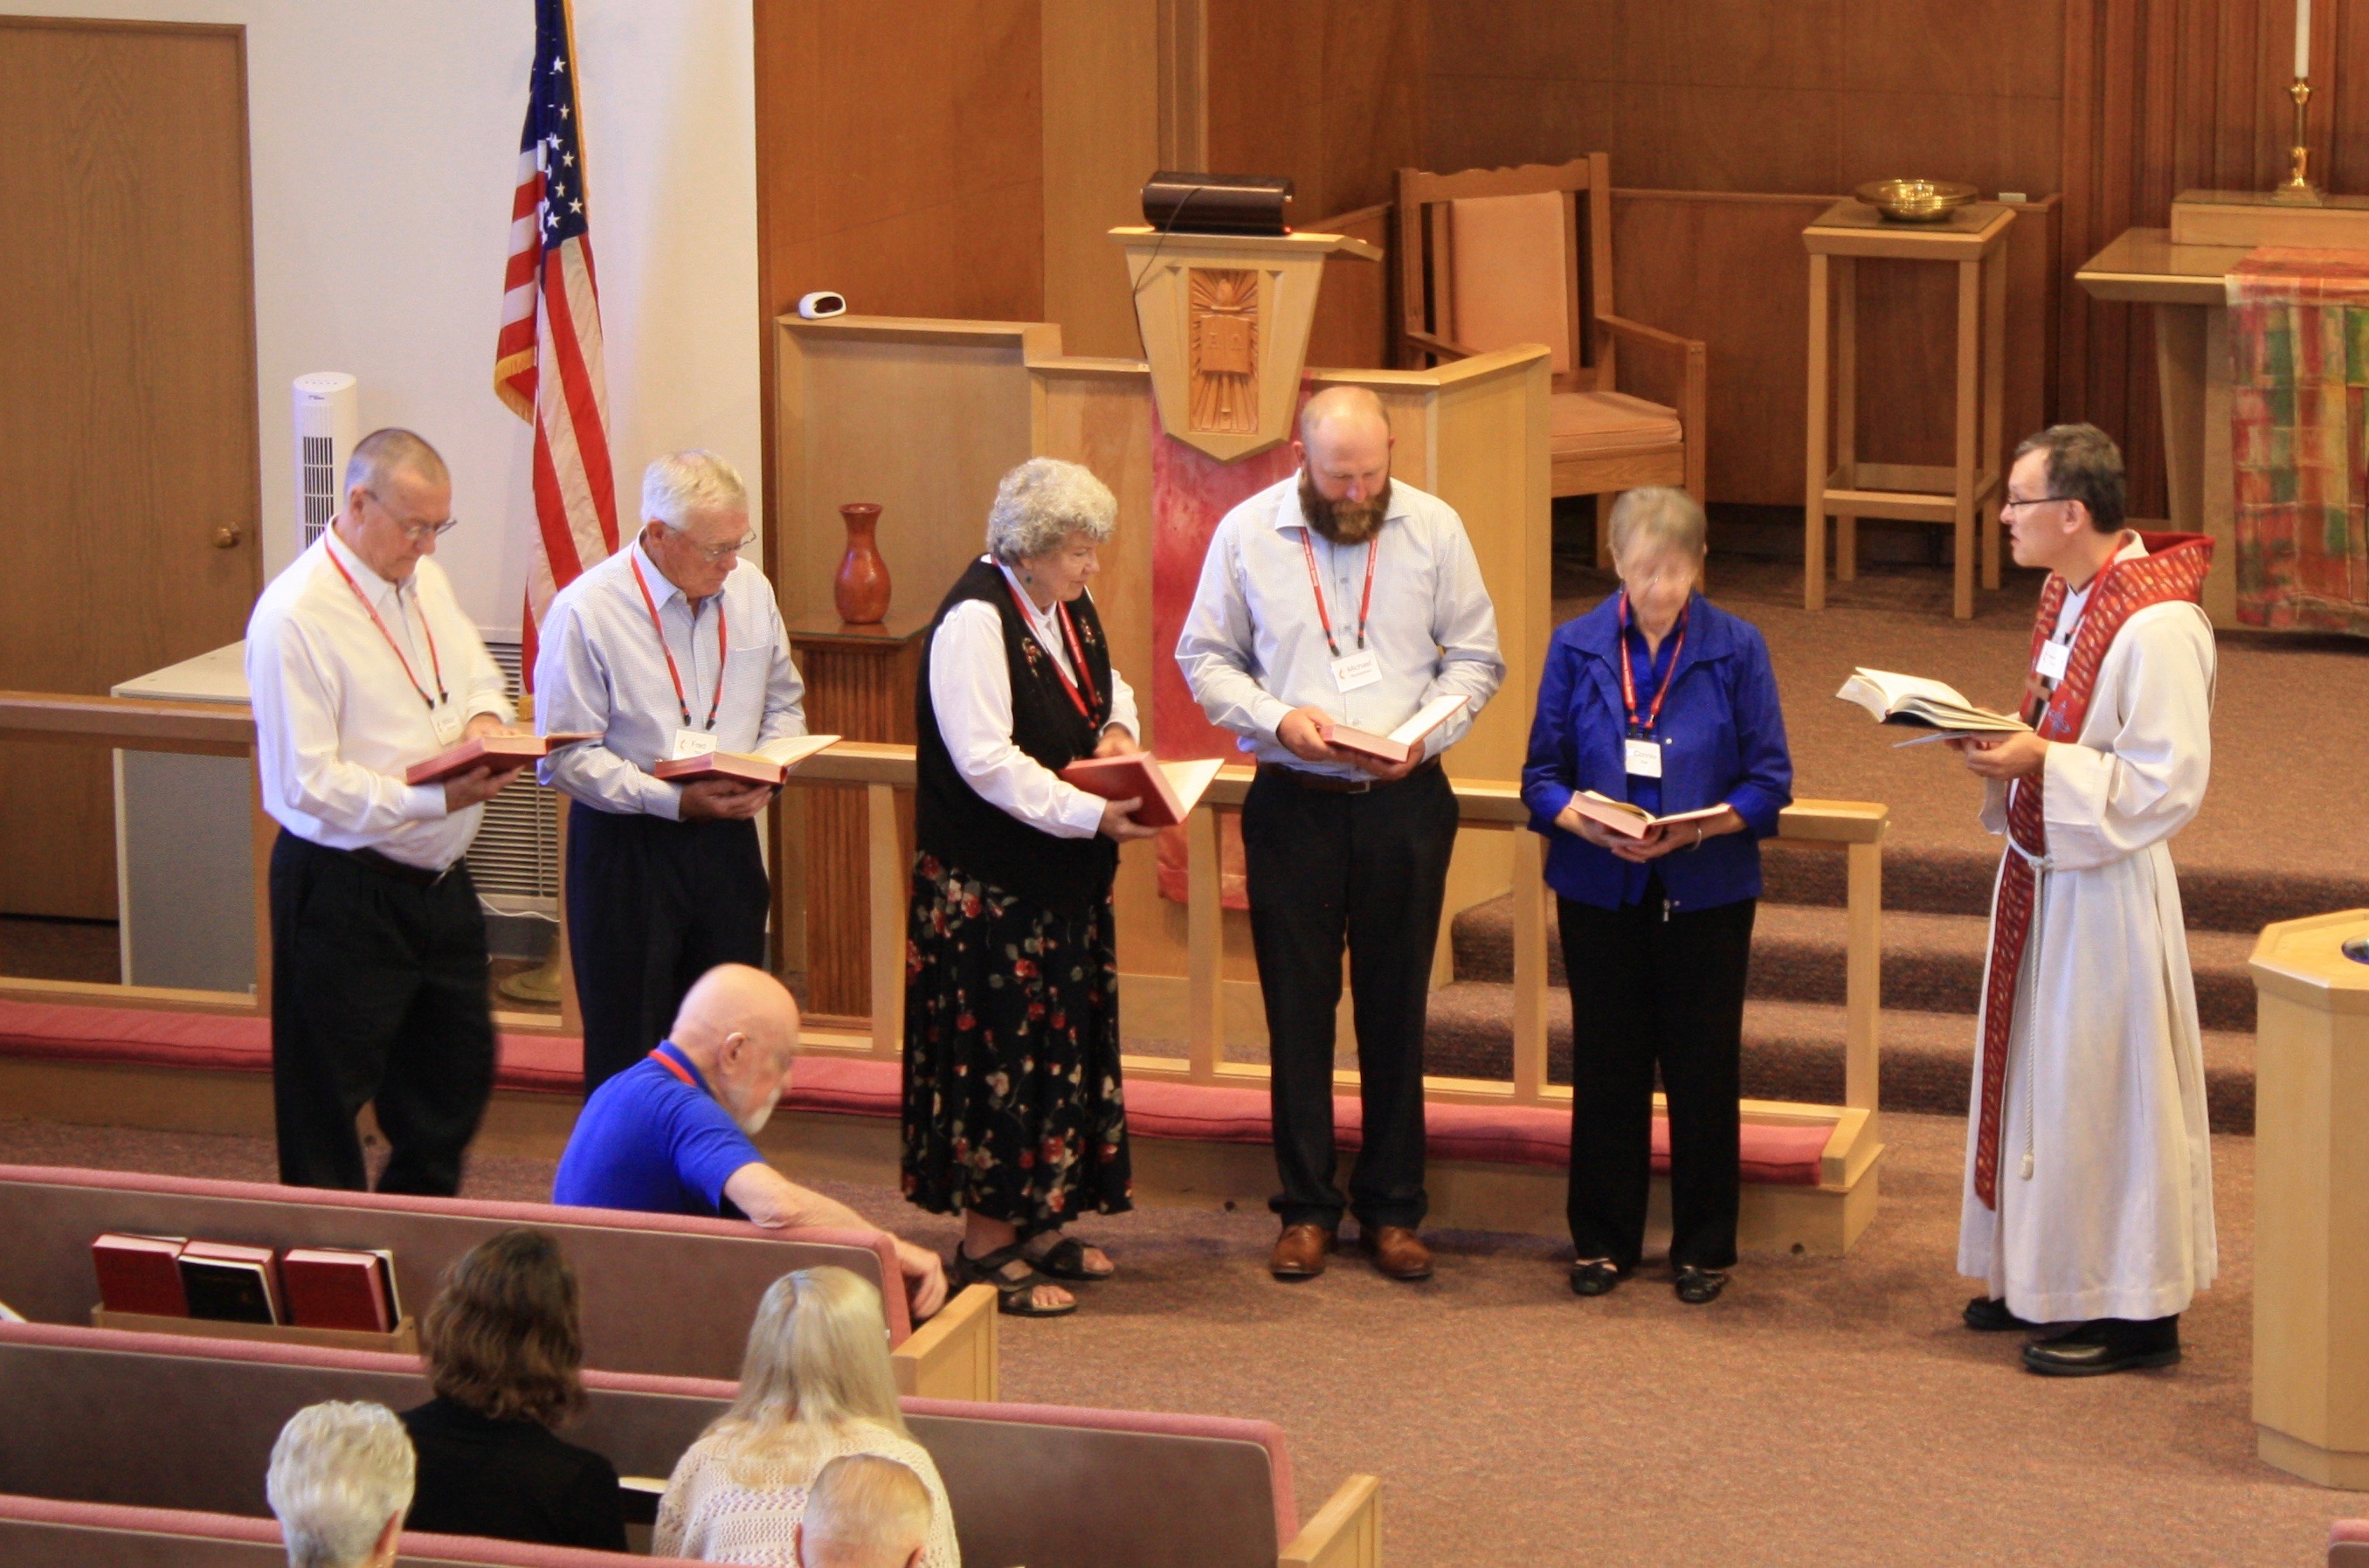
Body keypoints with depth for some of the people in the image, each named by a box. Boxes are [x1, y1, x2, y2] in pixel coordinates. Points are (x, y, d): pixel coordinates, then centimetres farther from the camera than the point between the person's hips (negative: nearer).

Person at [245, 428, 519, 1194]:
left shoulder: (423, 578, 6)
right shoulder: (295, 617, -20)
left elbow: (479, 670, 23)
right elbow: (306, 785, -23)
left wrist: (485, 716, -2)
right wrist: (436, 798, -30)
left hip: (438, 882, 8)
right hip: (345, 894, -8)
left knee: (458, 1074, 17)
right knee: (328, 1104, 3)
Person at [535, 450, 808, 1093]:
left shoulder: (750, 590, 4)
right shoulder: (586, 612, -14)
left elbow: (784, 704, 17)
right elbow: (566, 757, -14)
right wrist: (674, 801, -23)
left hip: (726, 841, 5)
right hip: (626, 847, -5)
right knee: (627, 1047, 1)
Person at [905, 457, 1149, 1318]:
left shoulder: (1068, 608, 10)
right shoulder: (974, 620, -18)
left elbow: (1110, 689, 26)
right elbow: (988, 761, -24)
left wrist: (1118, 730, 3)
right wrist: (1091, 815, -27)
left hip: (1064, 880, 9)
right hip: (990, 885, -9)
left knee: (1065, 1045, 13)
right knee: (1002, 1051, -6)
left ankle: (1039, 1223, 22)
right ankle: (988, 1246, 1)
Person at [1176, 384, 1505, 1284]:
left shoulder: (1434, 528, 0)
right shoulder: (1246, 534, -1)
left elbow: (1476, 658, 5)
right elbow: (1204, 657, 4)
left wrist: (1429, 732, -13)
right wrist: (1277, 719, -13)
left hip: (1405, 803, 0)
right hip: (1294, 805, 0)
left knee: (1395, 1009, 6)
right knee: (1298, 1008, 4)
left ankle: (1392, 1209, 16)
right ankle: (1307, 1208, 14)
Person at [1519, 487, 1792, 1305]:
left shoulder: (1736, 649, -1)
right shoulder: (1577, 648, 3)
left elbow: (1769, 780, -3)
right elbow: (1542, 775, 3)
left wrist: (1699, 828, -20)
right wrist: (1586, 824, -18)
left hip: (1706, 892, -1)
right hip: (1600, 891, 1)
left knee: (1703, 1069, 3)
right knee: (1606, 1067, 7)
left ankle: (1703, 1247, 15)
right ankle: (1603, 1240, 19)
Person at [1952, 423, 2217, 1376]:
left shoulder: (2157, 626, -23)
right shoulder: (2066, 595, 7)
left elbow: (2168, 783, -23)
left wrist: (2042, 764, -26)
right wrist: (2004, 735, 1)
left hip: (2107, 893, -9)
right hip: (2042, 875, 10)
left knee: (2103, 1091, -2)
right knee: (2043, 1075, 17)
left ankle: (2134, 1313, 8)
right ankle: (2045, 1277, 30)